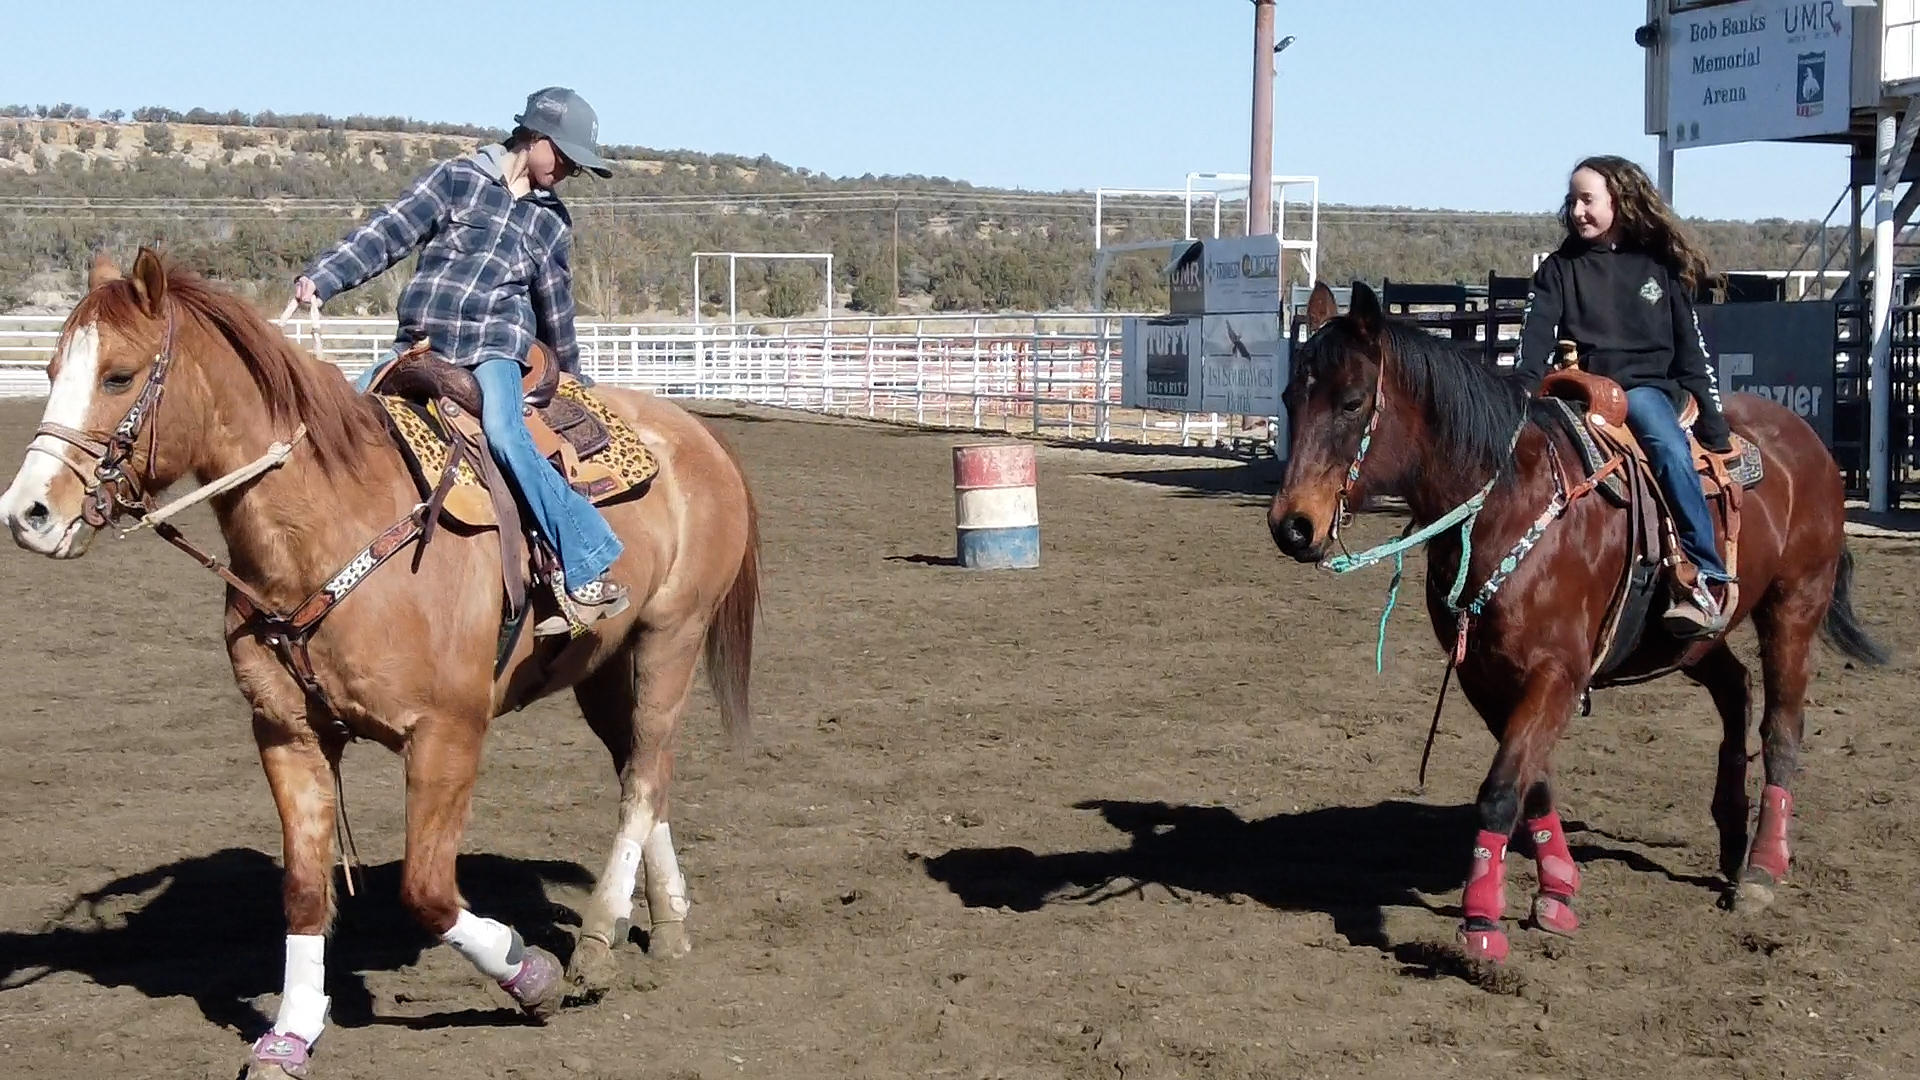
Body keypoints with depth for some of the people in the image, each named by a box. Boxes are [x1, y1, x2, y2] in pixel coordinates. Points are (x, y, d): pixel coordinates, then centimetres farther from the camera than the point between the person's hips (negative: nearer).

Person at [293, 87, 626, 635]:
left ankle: (591, 573, -31)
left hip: (495, 347, -1)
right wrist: (322, 277, -12)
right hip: (419, 343, 1)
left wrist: (569, 375, 37)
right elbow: (387, 232, 0)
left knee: (506, 437, -29)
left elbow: (554, 306, 28)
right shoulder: (457, 178, 7)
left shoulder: (551, 221, 16)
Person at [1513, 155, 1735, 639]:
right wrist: (1519, 395, -19)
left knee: (1670, 448, -32)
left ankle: (1707, 580, -32)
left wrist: (1715, 426, 1)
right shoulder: (1560, 269, 11)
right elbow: (1535, 339, 0)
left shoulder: (1659, 267, 9)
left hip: (1647, 386, -2)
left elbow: (1691, 350, 8)